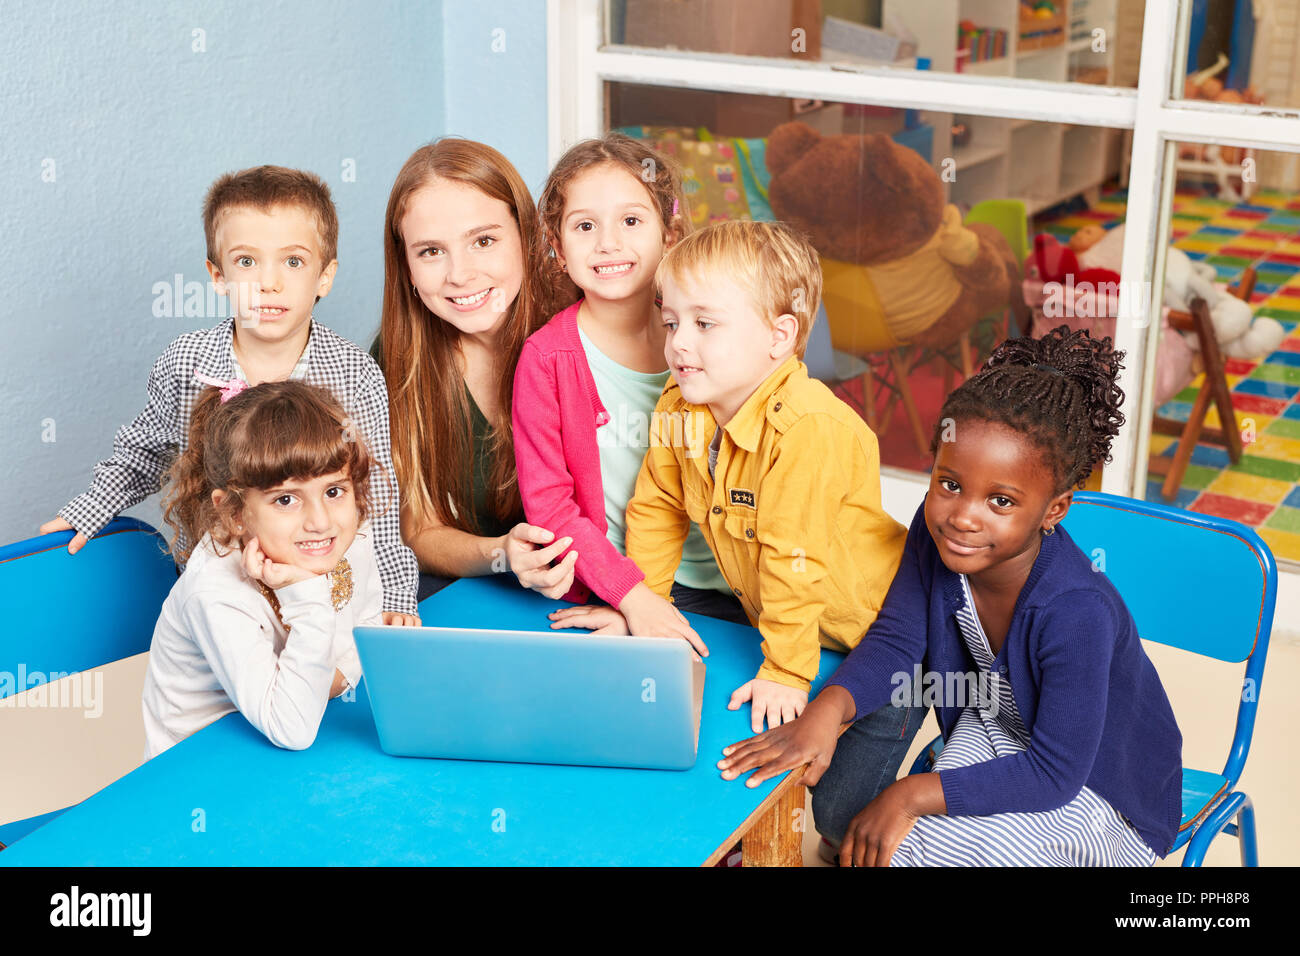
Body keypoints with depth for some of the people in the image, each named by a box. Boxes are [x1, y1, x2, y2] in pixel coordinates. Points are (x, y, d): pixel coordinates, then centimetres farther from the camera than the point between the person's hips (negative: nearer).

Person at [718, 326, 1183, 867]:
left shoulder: (1078, 612, -36)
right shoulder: (935, 531, -18)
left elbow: (1055, 773, -29)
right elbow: (896, 641, -9)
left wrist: (912, 796, -29)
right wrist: (826, 711, -29)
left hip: (1094, 782, -5)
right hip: (995, 730, 5)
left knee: (905, 847, -29)